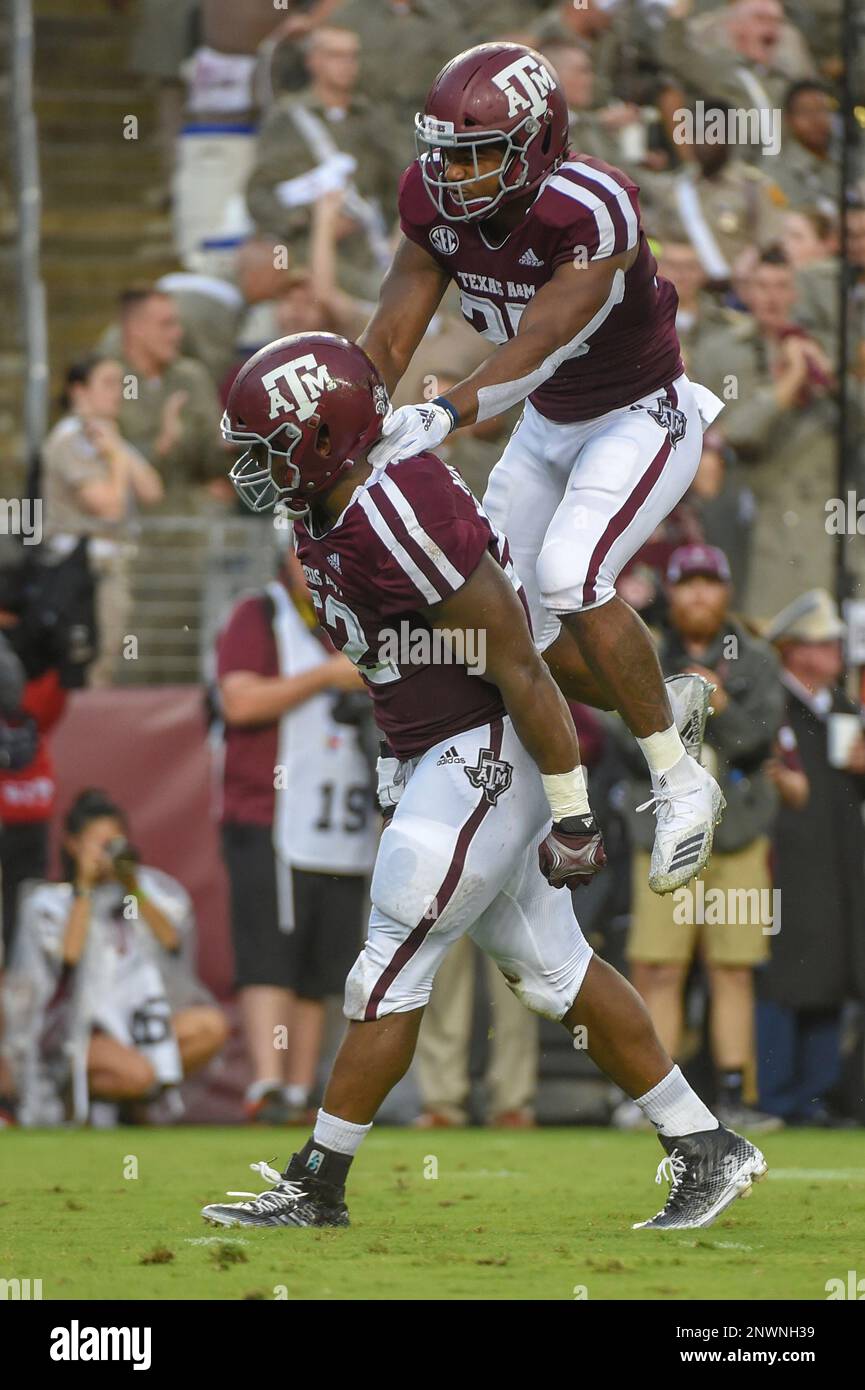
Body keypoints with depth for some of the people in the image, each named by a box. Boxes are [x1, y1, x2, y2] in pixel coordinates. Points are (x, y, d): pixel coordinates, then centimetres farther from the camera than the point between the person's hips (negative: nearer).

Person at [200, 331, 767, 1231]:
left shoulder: (399, 515, -25)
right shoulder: (324, 515, 5)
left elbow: (518, 667, -21)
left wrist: (570, 816, -18)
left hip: (487, 757, -10)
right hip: (437, 760, 10)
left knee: (391, 975, -2)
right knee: (551, 971, 13)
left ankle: (314, 1189, 7)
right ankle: (706, 1150, 20)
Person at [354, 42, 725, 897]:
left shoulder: (592, 211, -33)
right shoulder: (434, 201, -14)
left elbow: (537, 347, -41)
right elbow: (389, 338, -13)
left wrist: (443, 417, -55)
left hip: (642, 419, -7)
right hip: (549, 428, 7)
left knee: (569, 577, -28)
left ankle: (681, 784, -12)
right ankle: (667, 710, 28)